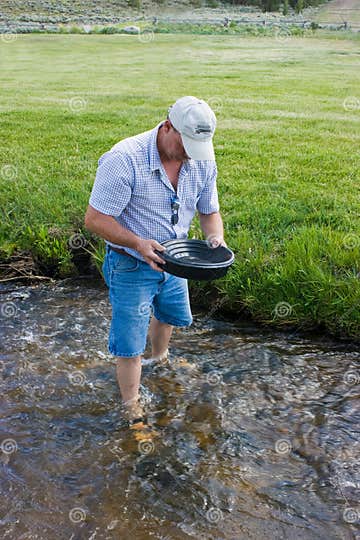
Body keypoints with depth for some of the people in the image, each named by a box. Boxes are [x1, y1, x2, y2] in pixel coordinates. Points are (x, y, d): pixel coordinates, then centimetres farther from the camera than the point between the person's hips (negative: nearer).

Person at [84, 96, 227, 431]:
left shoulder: (203, 161, -10)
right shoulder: (124, 159, -29)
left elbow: (209, 212, 3)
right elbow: (95, 218, -26)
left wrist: (216, 238, -20)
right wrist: (138, 243, -40)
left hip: (172, 262, 7)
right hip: (131, 267, -6)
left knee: (170, 315, 30)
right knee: (130, 345, 3)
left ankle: (160, 360, 63)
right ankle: (132, 411, 25)